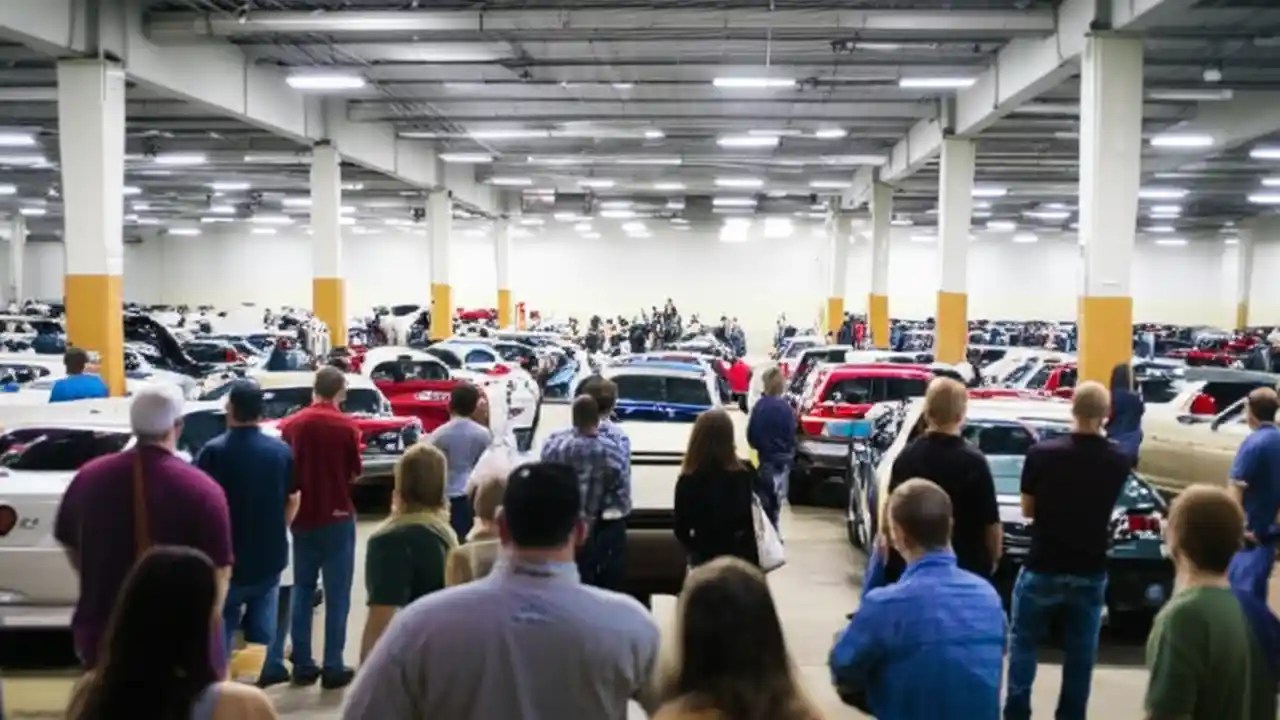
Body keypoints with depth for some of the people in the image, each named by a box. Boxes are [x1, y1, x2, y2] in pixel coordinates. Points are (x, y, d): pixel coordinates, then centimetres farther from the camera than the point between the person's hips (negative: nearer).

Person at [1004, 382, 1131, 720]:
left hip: (1043, 568, -2)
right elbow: (1105, 505, 10)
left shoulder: (1041, 453, -15)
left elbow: (1027, 510, -3)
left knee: (1023, 644, 14)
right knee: (1080, 653, 13)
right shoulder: (1119, 461, -6)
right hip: (1090, 572, 2)